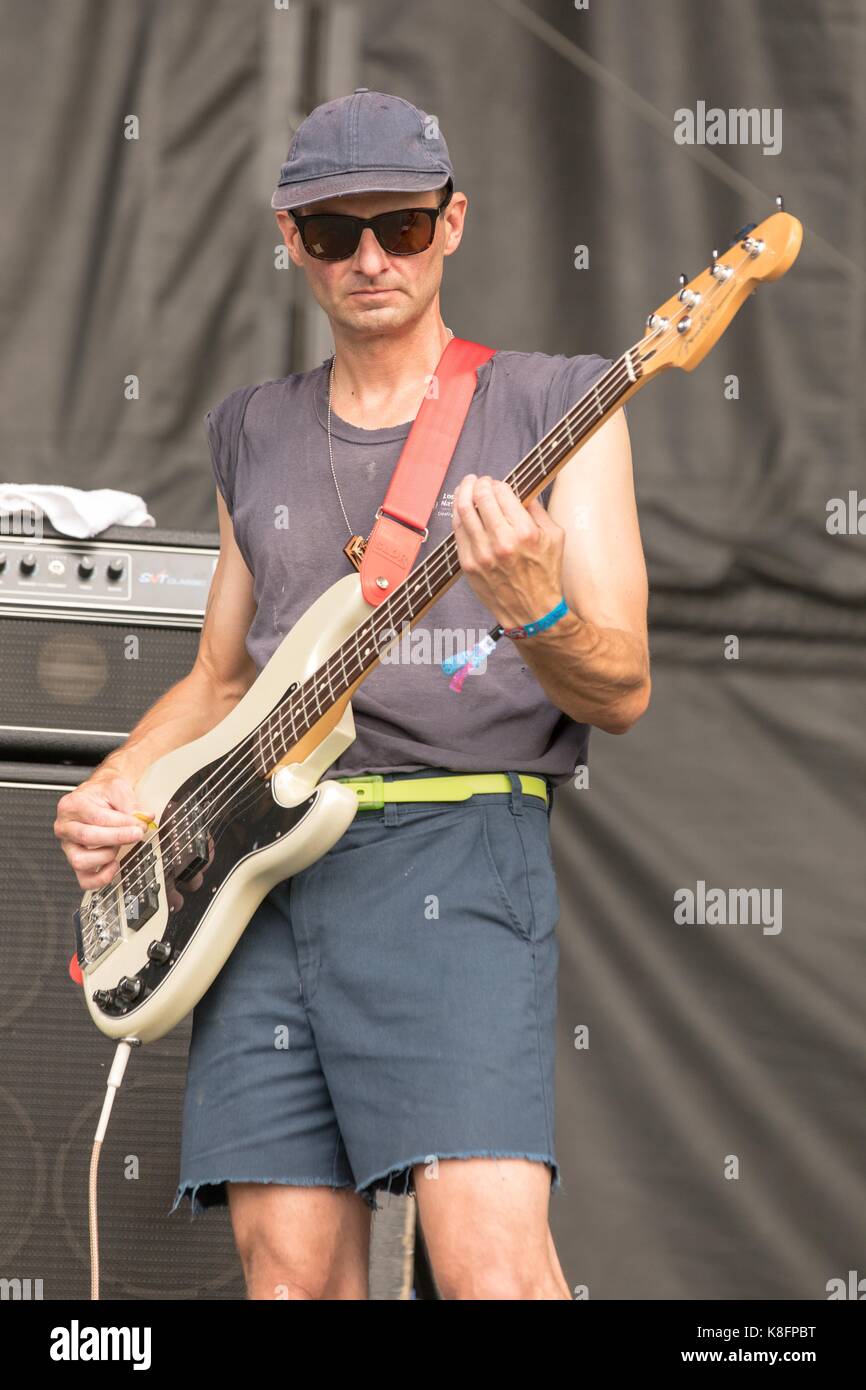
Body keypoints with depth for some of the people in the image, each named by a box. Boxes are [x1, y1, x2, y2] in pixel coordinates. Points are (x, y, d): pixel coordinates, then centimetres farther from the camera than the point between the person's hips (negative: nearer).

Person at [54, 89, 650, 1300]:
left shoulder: (553, 407, 6)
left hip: (457, 848, -4)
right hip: (258, 865, 5)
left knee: (492, 1260, -22)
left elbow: (621, 693, 0)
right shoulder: (257, 438, 20)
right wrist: (111, 792, 10)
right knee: (291, 1268, -3)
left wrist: (534, 608, -22)